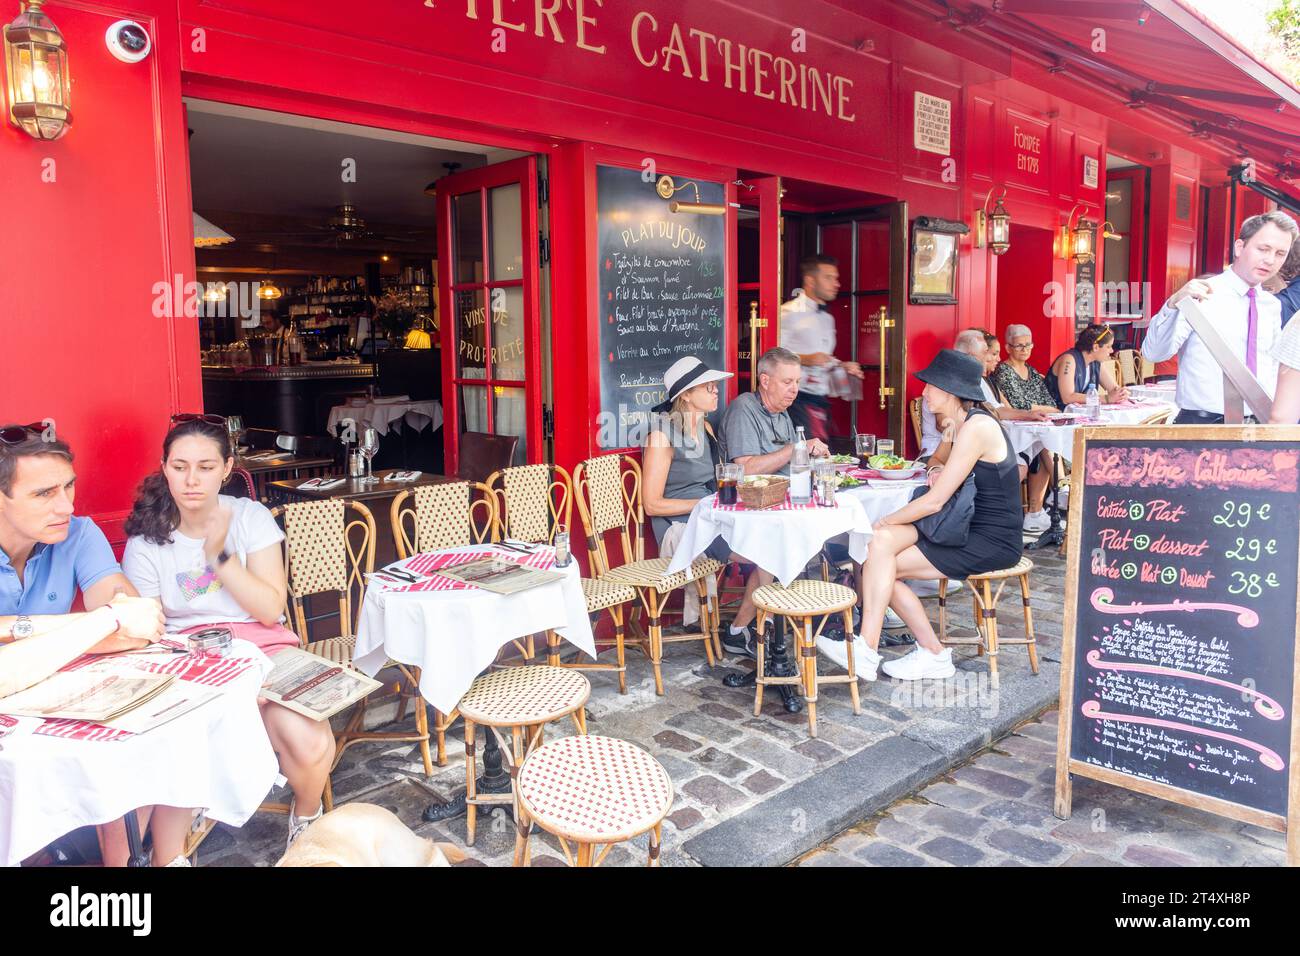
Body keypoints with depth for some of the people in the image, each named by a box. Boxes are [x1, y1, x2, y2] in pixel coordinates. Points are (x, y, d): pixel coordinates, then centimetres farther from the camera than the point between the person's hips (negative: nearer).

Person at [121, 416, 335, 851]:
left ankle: (307, 814, 9)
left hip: (261, 647, 0)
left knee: (312, 747, -26)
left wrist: (220, 555, -15)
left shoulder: (250, 517, 1)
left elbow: (271, 611, -6)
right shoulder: (146, 540, 3)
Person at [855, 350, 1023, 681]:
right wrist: (937, 471, 1)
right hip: (969, 529, 9)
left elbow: (935, 501, -20)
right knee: (881, 543, -10)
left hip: (991, 542, -9)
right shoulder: (963, 423, 12)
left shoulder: (977, 427, -19)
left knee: (880, 565, -15)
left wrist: (885, 521, -7)